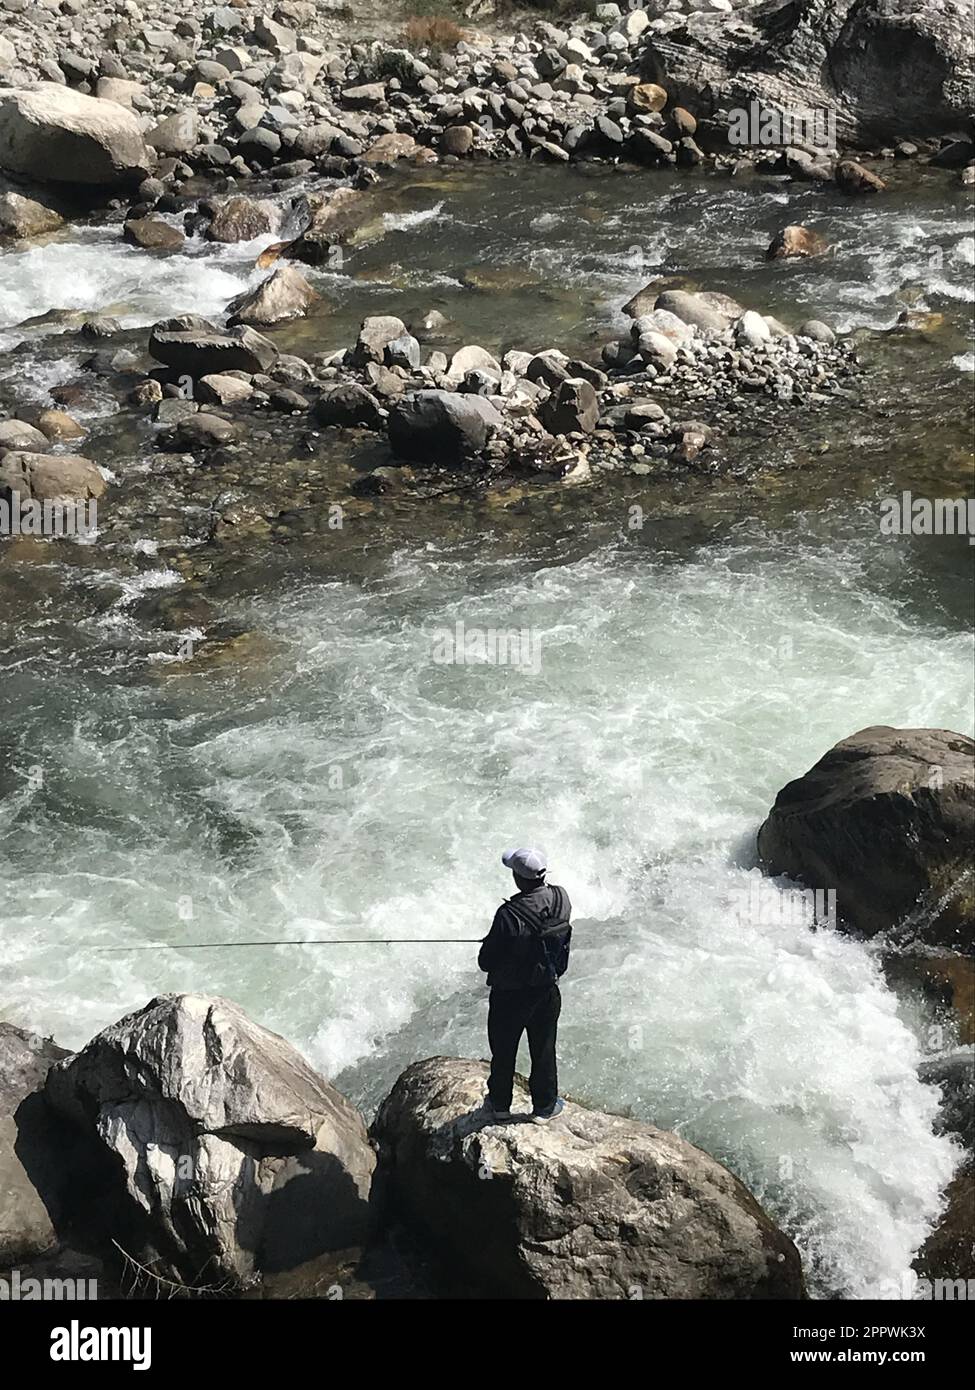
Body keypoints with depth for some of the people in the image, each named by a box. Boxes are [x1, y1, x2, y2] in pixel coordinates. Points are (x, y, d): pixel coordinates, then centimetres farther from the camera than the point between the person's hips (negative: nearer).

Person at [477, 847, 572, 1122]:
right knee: (543, 1048, 22)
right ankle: (545, 1105, 37)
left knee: (503, 1050, 19)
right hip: (547, 991, 4)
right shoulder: (561, 899, -16)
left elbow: (486, 962, -22)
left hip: (510, 995, -4)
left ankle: (500, 1104, 37)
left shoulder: (509, 916, -32)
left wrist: (490, 942, -2)